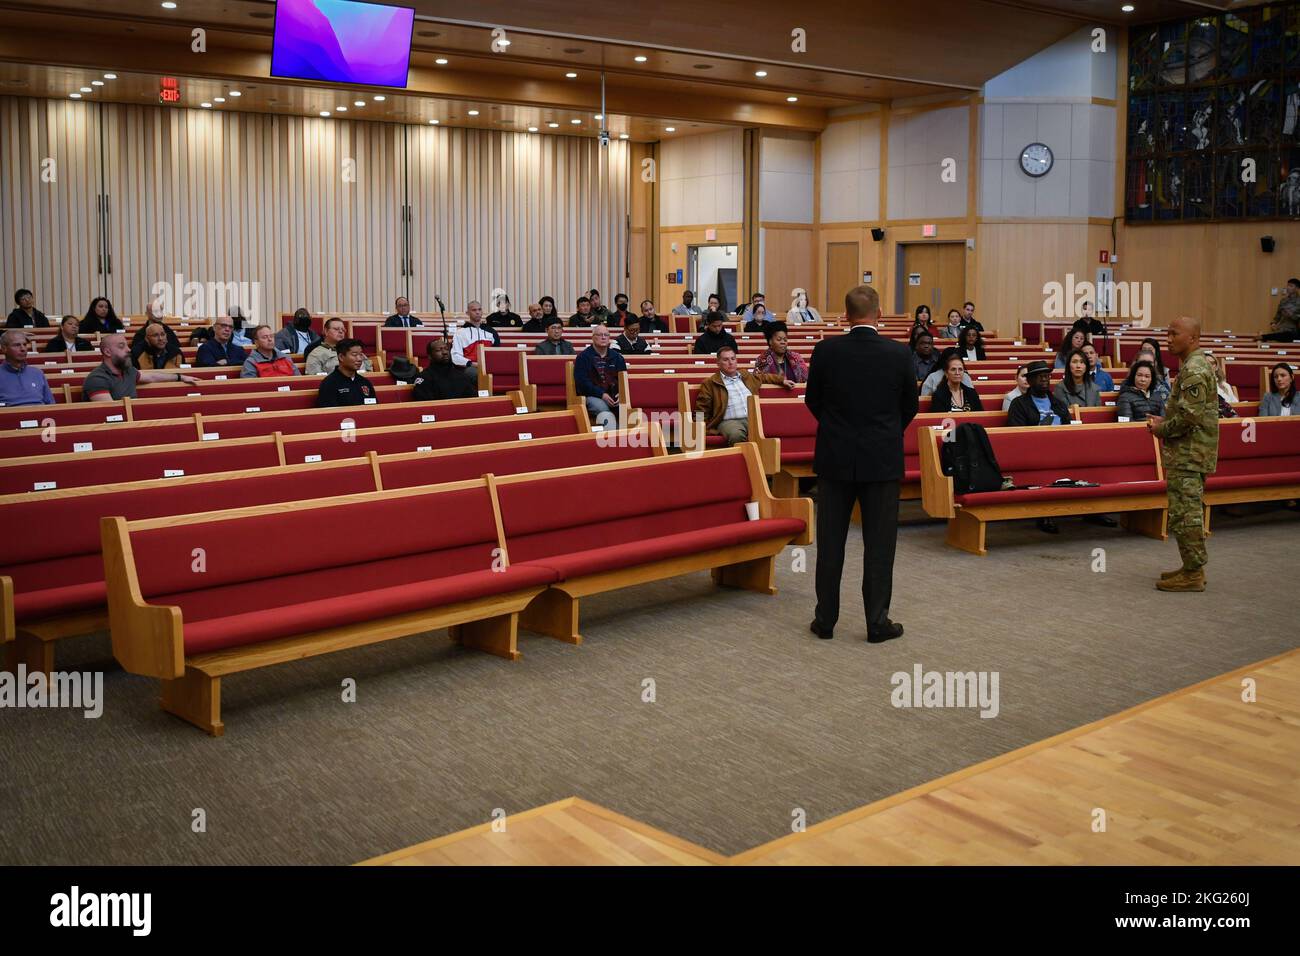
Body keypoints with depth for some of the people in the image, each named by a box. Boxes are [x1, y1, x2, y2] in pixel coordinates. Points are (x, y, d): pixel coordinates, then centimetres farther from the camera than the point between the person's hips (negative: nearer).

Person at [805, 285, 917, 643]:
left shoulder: (826, 350, -7)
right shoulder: (899, 353, -8)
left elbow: (812, 401, 4)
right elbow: (910, 406, 3)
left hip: (835, 456, 1)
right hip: (883, 459, -1)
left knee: (830, 541, 9)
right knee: (879, 543, 6)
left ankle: (825, 619, 14)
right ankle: (877, 621, 10)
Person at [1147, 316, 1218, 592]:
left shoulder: (1193, 370, -17)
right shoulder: (1197, 365, 17)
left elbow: (1190, 415, -24)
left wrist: (1162, 429, -11)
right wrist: (1163, 421, 12)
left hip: (1188, 455, -11)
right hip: (1193, 453, 11)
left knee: (1184, 512, -7)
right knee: (1190, 511, 16)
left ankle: (1192, 574, -3)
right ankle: (1193, 569, 23)